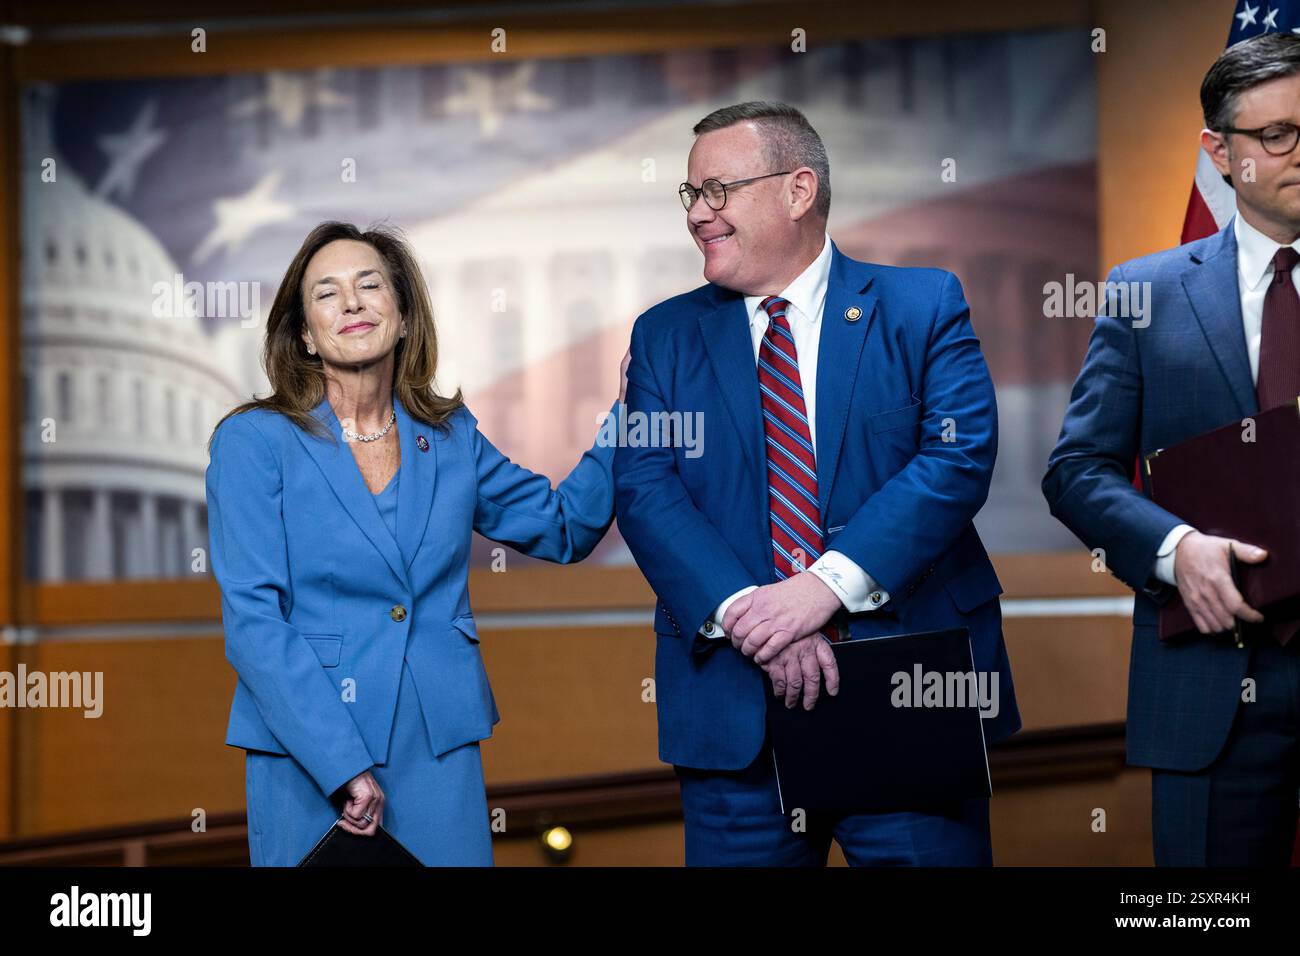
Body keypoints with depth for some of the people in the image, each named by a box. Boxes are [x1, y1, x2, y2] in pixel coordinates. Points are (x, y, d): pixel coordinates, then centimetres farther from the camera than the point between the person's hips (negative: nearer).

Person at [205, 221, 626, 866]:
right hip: (309, 759, -3)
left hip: (440, 751, 3)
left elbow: (565, 527, 17)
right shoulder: (252, 442, -5)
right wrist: (341, 764, -18)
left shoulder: (451, 435, 8)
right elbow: (252, 620, -11)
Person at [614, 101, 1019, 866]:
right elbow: (646, 490, -1)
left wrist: (828, 583, -20)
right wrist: (745, 612, -18)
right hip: (734, 711, 2)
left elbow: (960, 456, -9)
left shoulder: (923, 307, 4)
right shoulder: (665, 337, 11)